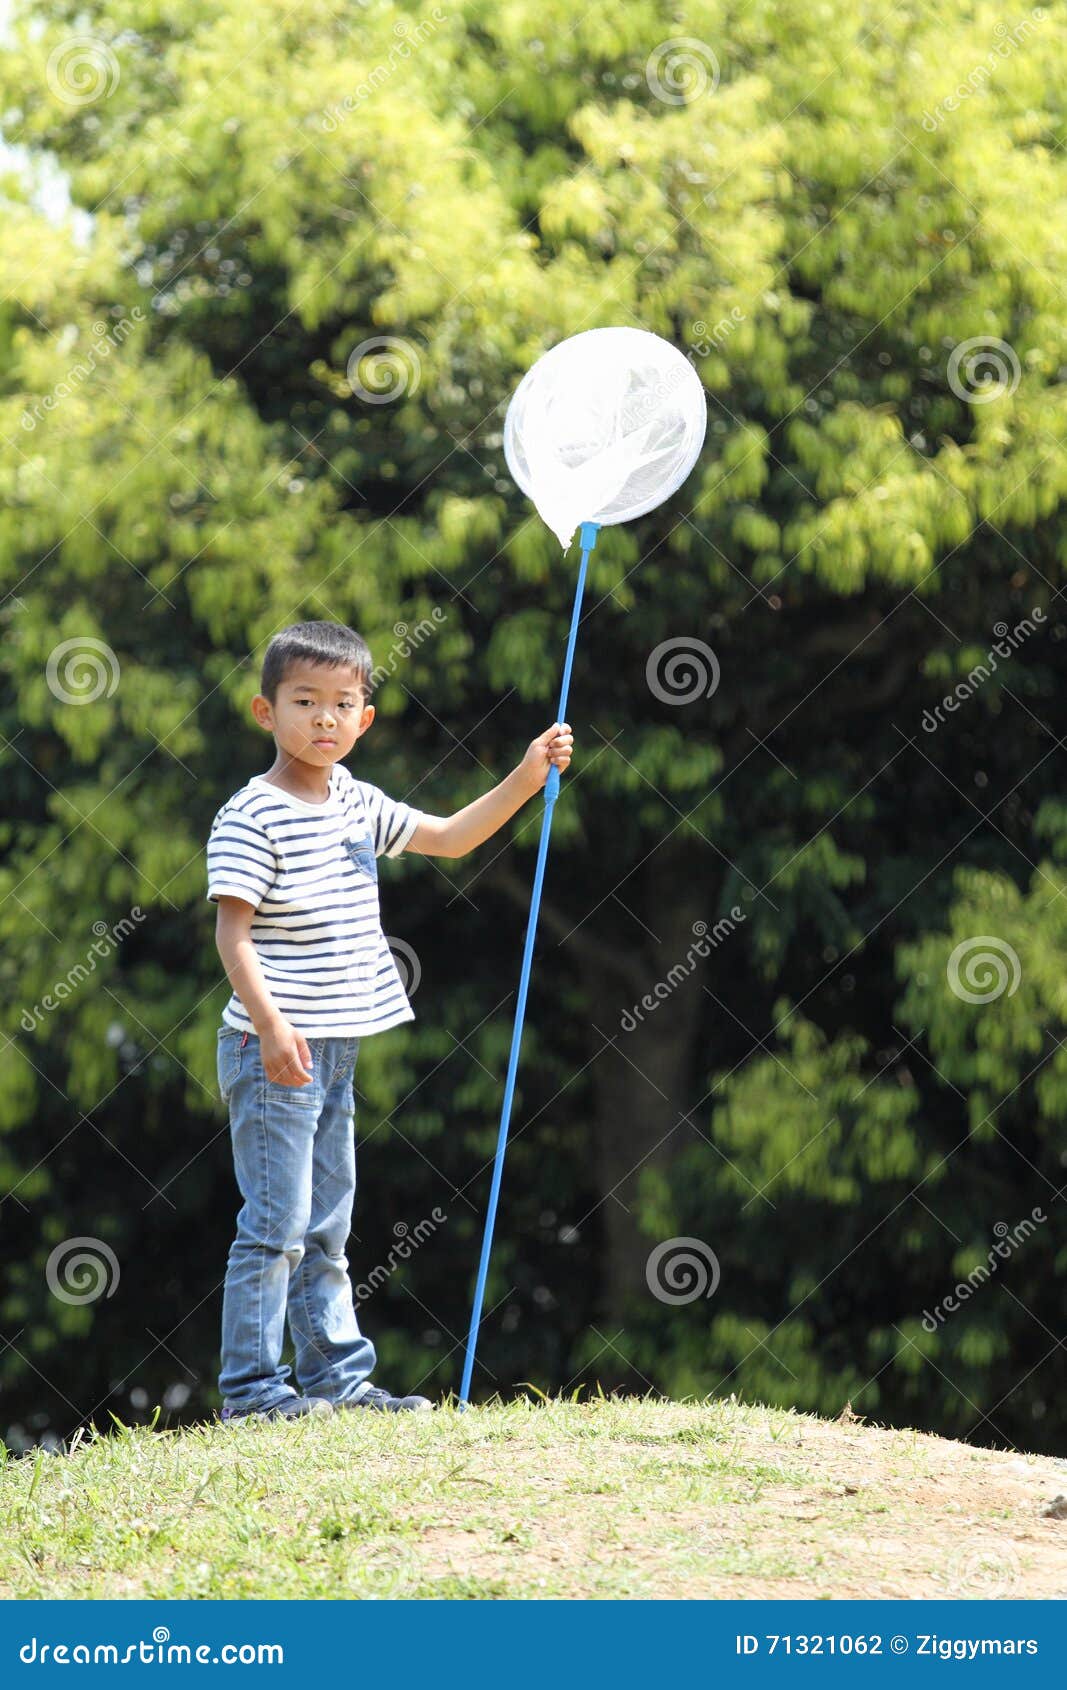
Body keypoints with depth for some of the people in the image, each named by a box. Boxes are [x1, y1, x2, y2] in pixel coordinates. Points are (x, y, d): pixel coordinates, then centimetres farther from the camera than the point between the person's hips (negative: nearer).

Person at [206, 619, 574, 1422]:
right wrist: (271, 1025, -27)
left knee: (327, 1226, 13)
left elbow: (450, 837, 22)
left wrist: (528, 776, 11)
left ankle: (338, 1375, 18)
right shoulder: (252, 817, -11)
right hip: (274, 1050, -8)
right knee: (276, 1222, -8)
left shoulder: (357, 805, 12)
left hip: (336, 1049, 8)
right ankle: (251, 1385, -3)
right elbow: (234, 934, -16)